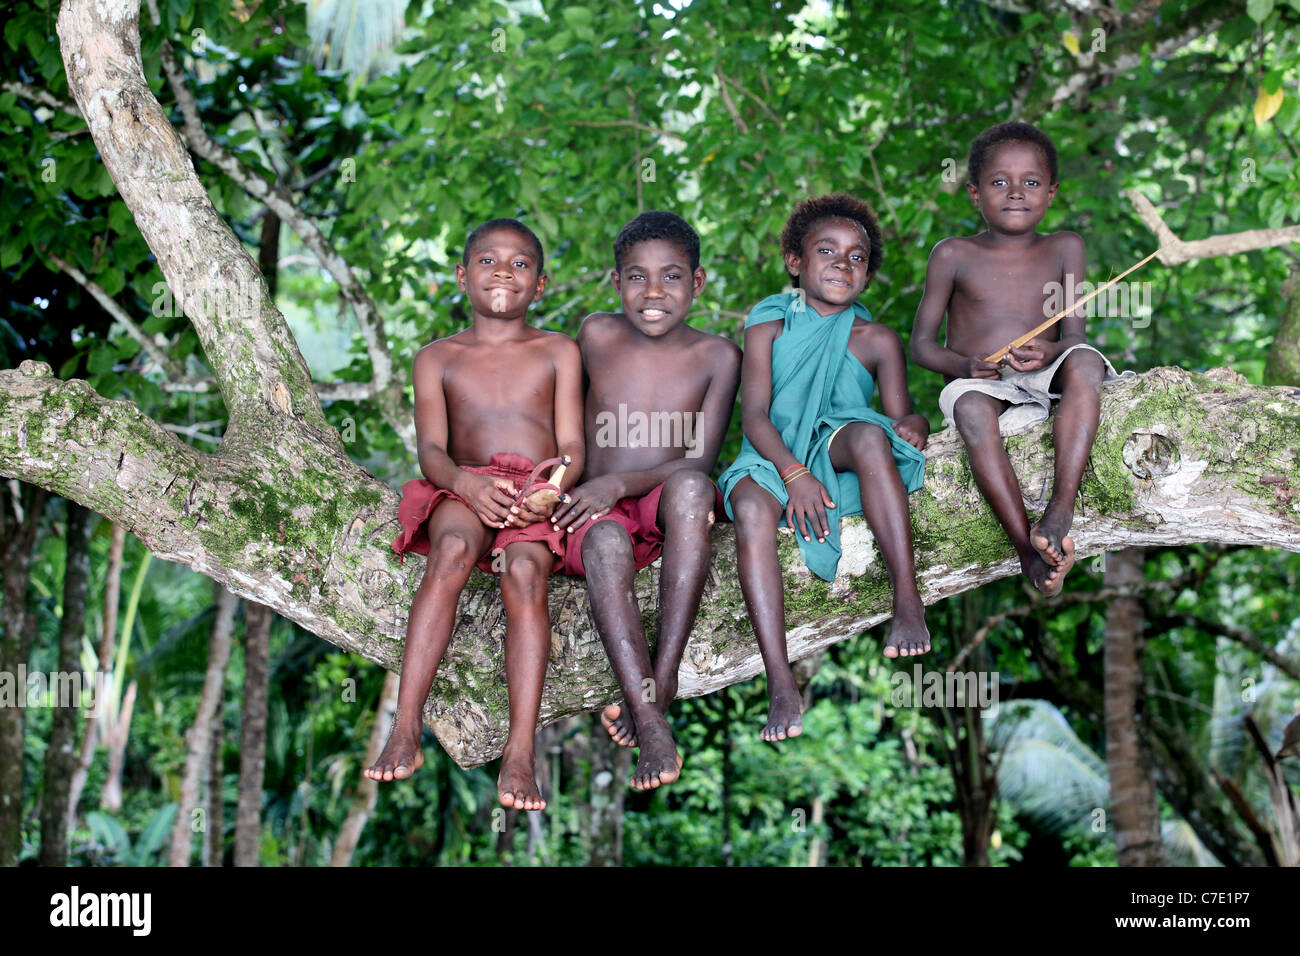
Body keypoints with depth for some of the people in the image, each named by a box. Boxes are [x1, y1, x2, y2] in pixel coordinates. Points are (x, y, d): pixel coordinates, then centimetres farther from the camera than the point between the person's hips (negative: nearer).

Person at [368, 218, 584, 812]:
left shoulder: (558, 352, 17)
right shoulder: (437, 358, 18)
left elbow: (573, 445, 6)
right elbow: (431, 450, 4)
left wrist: (551, 488, -18)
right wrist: (469, 484, -19)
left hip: (540, 493, 0)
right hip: (466, 489, 0)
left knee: (524, 569, -34)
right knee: (453, 548, -35)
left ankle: (521, 753, -42)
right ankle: (405, 731, -40)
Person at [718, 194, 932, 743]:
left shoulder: (876, 341, 12)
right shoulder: (767, 328, 9)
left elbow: (899, 414, 7)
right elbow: (754, 415, -3)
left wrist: (914, 425, -20)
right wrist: (792, 472, -19)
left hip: (841, 460, 0)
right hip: (776, 459, 0)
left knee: (868, 434, -35)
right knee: (751, 507, -35)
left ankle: (908, 603, -35)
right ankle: (780, 682, -43)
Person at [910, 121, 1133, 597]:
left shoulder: (1064, 249, 10)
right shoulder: (953, 255, 6)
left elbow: (1075, 337, 4)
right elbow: (921, 344, 6)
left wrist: (1048, 354, -22)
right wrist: (964, 365, -17)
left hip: (1043, 380, 2)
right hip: (980, 384, -1)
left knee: (1085, 363, -33)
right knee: (972, 408, -38)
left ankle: (1061, 508, -43)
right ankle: (1028, 551, -43)